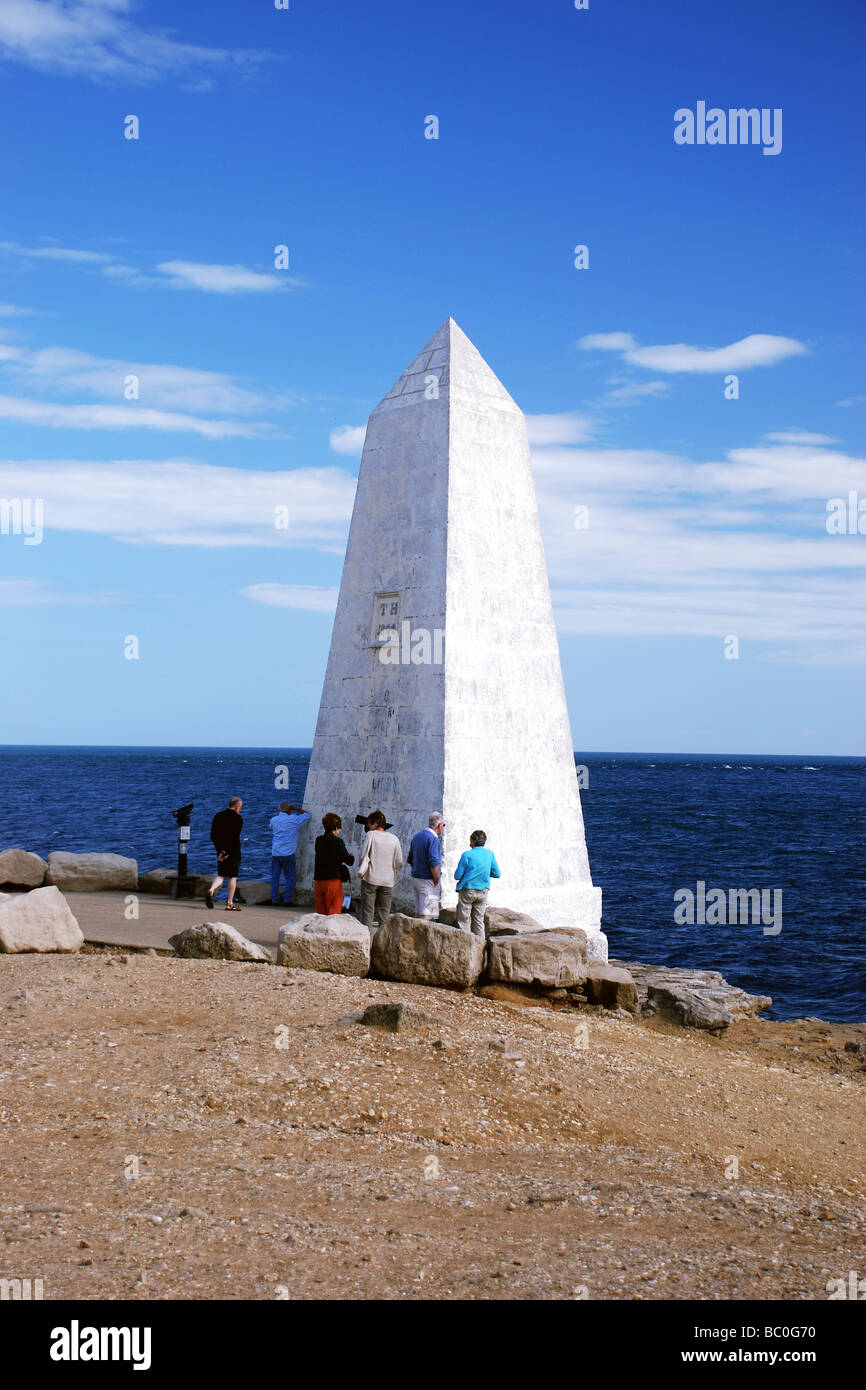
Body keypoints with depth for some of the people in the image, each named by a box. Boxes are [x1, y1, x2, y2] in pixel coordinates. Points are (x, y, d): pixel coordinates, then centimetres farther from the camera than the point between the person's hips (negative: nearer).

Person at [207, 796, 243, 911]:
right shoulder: (238, 818, -10)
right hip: (233, 852, -5)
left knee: (221, 875, 14)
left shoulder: (218, 816, 8)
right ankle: (230, 903, 5)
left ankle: (211, 890, -14)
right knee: (233, 876, 4)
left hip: (221, 850, 5)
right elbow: (235, 837, -18)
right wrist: (227, 852, -16)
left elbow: (213, 835, 7)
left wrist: (220, 849, 8)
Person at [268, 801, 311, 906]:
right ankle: (286, 901, 1)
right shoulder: (293, 820, -7)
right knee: (289, 878, 5)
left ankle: (274, 900, 8)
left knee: (274, 877, 8)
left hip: (275, 853, 4)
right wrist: (297, 808, 11)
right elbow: (308, 816, 4)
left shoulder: (273, 820, 7)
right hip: (287, 853, -4)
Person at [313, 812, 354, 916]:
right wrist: (351, 855, 14)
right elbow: (349, 861, -9)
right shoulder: (337, 841, -10)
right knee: (333, 914, -1)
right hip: (333, 880, -5)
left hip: (318, 881, 5)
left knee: (321, 914, 11)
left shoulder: (318, 840, 6)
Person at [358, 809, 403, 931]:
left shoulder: (370, 835, -5)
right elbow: (399, 862, 6)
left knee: (367, 912, 2)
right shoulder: (394, 839, 6)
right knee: (384, 914, 9)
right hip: (388, 881, 3)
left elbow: (363, 856, -8)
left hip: (370, 879, -3)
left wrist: (361, 871, 5)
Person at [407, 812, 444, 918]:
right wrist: (436, 882, -13)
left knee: (418, 912, 13)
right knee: (427, 914, -9)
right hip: (427, 881, -9)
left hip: (415, 878, 9)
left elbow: (410, 860, 18)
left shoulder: (417, 836, 13)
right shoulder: (433, 839, -15)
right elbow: (434, 864, -21)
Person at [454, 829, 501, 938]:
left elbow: (457, 876, -9)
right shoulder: (490, 854, -2)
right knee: (479, 921, 13)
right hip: (483, 892, 4)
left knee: (464, 921, 4)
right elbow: (497, 874, 2)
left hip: (467, 891, -4)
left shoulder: (467, 855, -13)